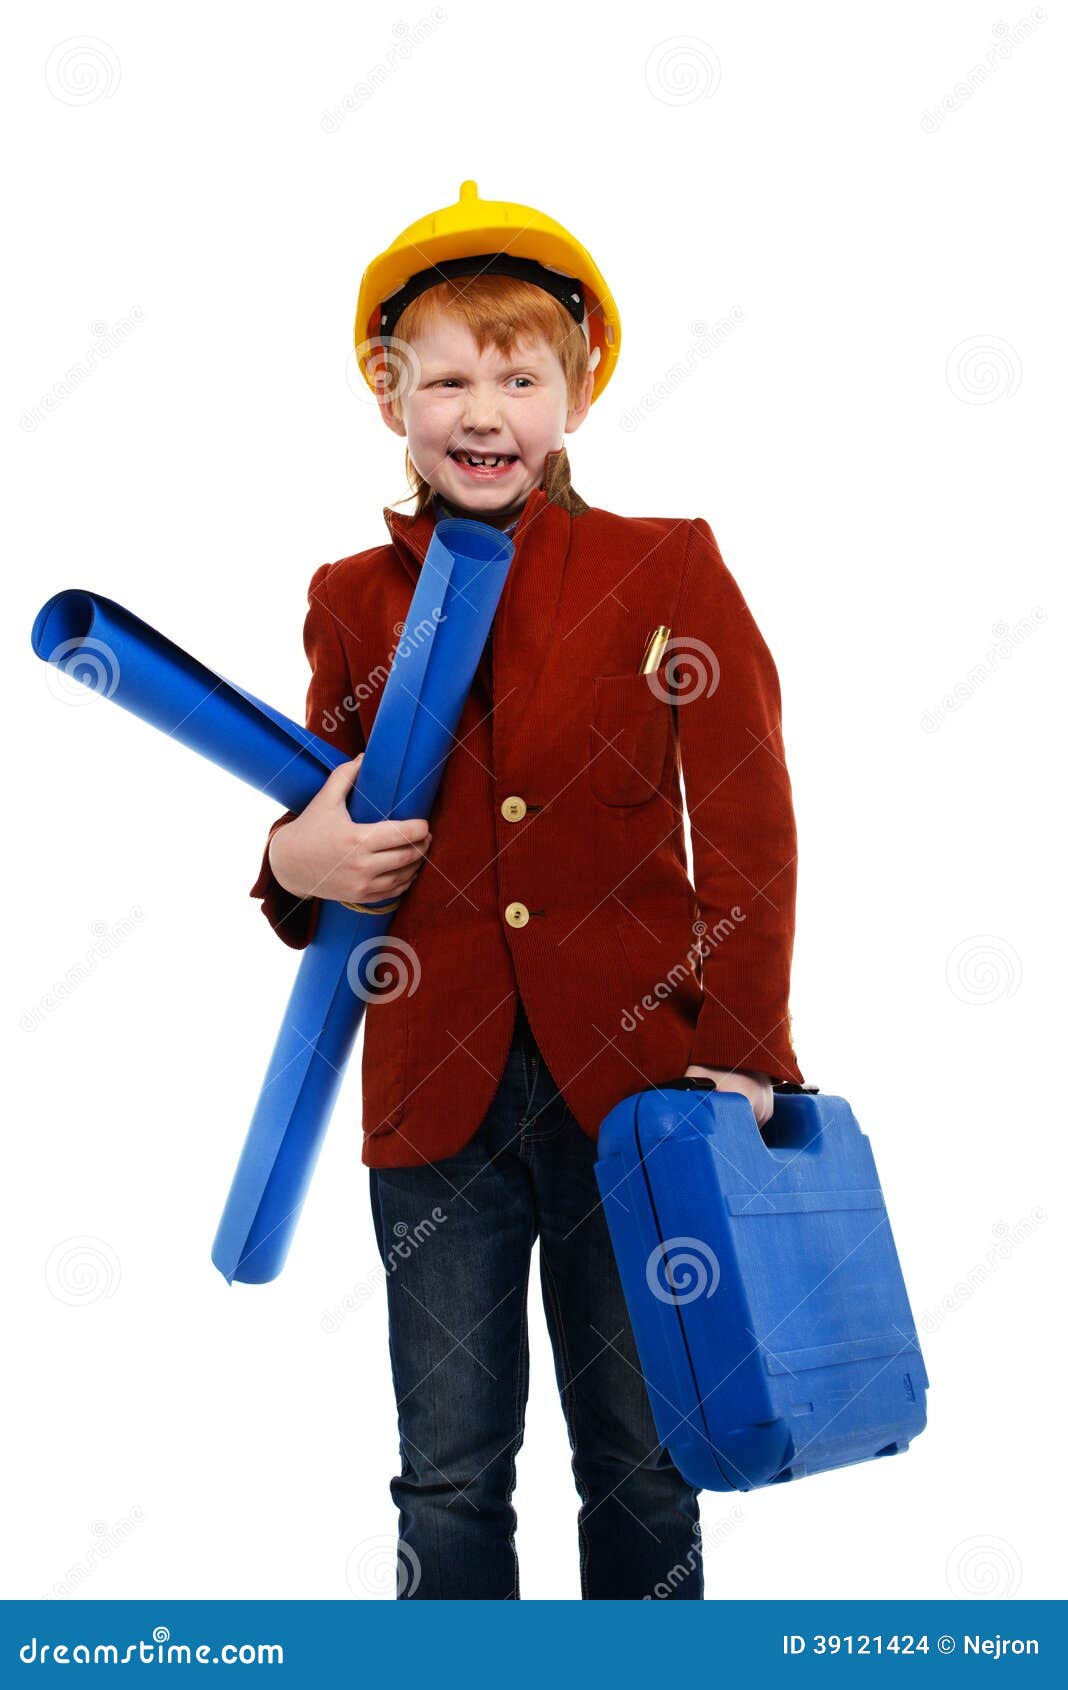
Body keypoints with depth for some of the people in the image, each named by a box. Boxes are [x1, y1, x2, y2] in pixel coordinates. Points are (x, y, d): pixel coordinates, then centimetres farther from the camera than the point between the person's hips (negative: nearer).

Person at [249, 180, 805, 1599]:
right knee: (448, 1478, 11)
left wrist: (742, 1055, -11)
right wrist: (298, 862, -8)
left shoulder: (668, 567, -1)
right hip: (439, 1093, 2)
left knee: (639, 1464, 14)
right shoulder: (352, 602, 6)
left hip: (636, 1079, -1)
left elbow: (749, 827, -4)